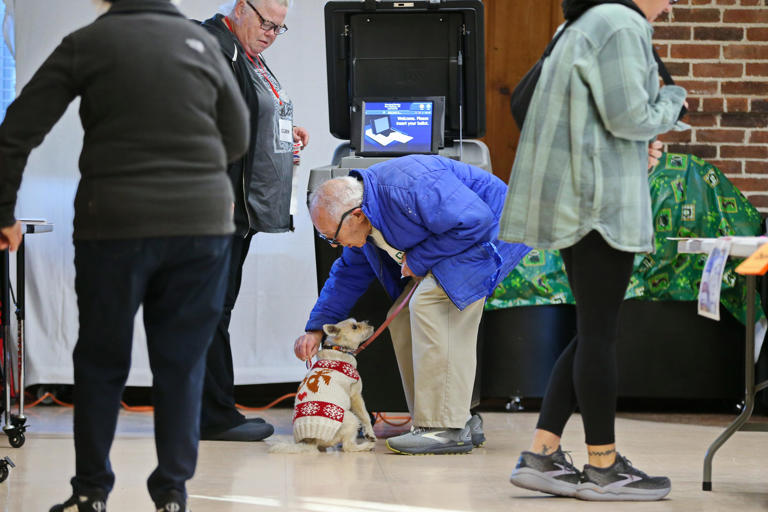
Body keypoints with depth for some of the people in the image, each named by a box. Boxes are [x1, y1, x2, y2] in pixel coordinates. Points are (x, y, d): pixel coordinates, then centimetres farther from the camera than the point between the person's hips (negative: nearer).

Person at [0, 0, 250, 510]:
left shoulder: (86, 42, 2)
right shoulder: (202, 41, 8)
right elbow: (238, 136, 15)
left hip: (114, 220, -2)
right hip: (203, 219, 2)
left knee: (102, 362, 11)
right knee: (182, 363, 9)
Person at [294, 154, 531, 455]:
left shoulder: (408, 187, -32)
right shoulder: (363, 219, 0)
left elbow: (474, 221, -31)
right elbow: (349, 273, 16)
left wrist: (419, 260, -22)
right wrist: (317, 328, 11)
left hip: (487, 234, -10)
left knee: (429, 304, -24)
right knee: (404, 320, 3)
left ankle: (447, 429, -24)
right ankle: (459, 420, 7)